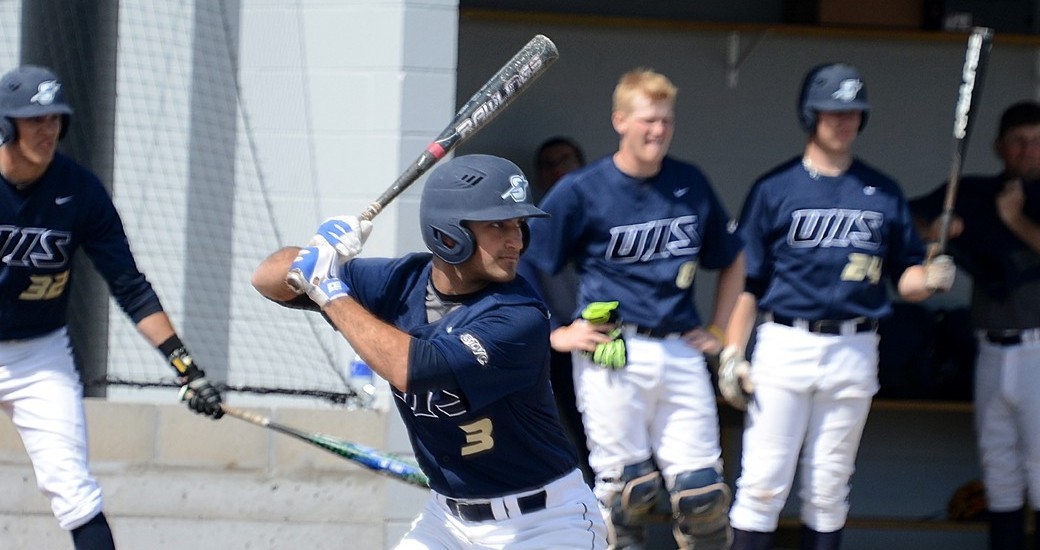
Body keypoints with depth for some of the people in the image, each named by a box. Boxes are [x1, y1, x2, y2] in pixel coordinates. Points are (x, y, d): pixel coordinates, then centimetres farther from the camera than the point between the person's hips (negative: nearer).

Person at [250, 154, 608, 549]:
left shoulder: (520, 318, -24)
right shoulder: (401, 283, -6)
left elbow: (411, 369, -36)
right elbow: (268, 279, -1)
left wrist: (332, 292, -26)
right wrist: (314, 258, -25)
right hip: (449, 517, 6)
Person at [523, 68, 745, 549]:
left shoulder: (691, 185, 11)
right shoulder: (580, 191, -2)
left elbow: (732, 260, 26)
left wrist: (717, 329, 17)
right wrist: (554, 336, -3)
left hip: (682, 354, 3)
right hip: (612, 357, -3)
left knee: (700, 490, -2)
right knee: (626, 487, -4)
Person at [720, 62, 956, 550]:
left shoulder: (883, 193, 10)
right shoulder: (774, 189, 3)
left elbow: (904, 276, 11)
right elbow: (746, 280, 1)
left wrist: (930, 278, -12)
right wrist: (732, 354, -6)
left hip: (854, 351, 2)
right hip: (785, 342, -2)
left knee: (829, 487, 7)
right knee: (763, 482, -7)